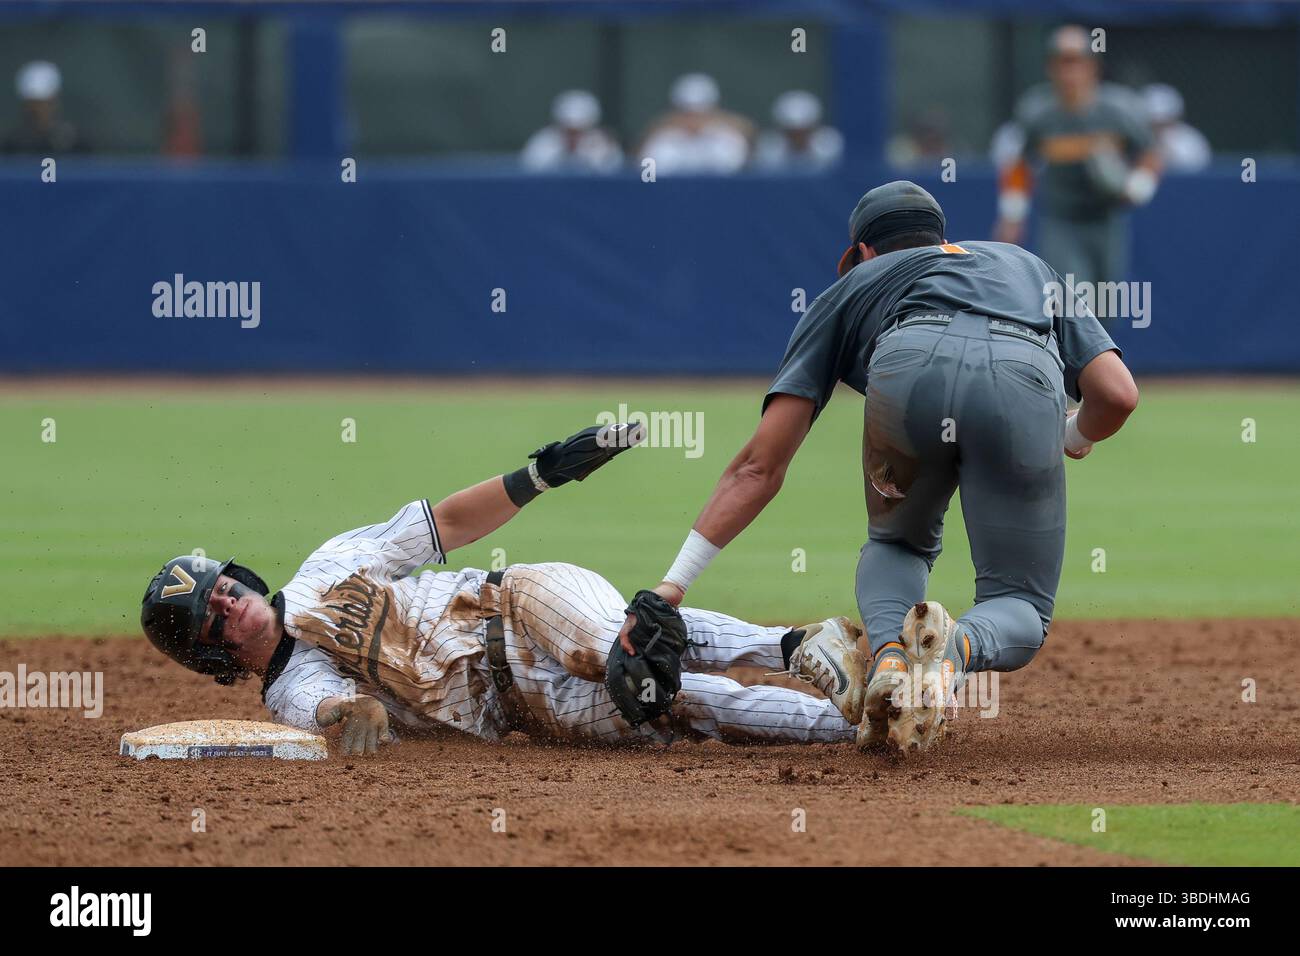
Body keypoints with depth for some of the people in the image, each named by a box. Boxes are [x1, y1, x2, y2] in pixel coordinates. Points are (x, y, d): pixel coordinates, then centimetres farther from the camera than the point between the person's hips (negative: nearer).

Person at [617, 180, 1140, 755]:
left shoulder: (855, 284, 38)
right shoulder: (1028, 267, 43)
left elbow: (760, 465, 27)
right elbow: (1118, 394, 24)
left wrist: (674, 584, 26)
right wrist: (1072, 441, 47)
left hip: (910, 364, 0)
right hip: (1026, 381, 0)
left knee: (898, 543, 31)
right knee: (1020, 611, 14)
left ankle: (888, 658, -1)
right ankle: (955, 650, -21)